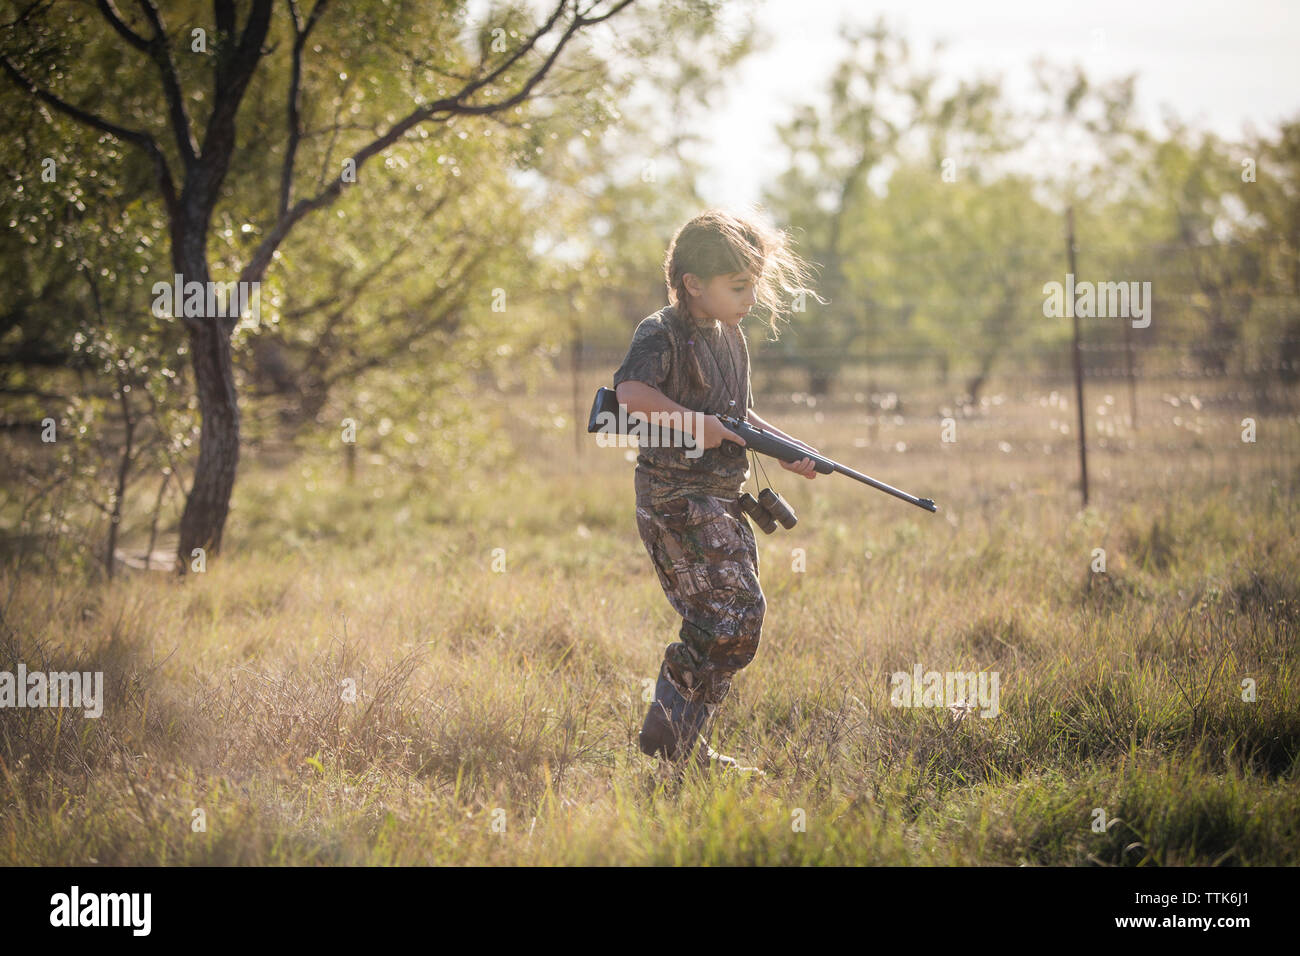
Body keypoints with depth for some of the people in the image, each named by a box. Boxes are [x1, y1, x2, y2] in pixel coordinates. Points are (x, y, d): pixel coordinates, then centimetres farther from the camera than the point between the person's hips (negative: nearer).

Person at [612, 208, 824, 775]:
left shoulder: (733, 339, 17)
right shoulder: (662, 334, -11)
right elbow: (631, 391, -29)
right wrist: (693, 422, -28)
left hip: (722, 500, 9)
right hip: (676, 498, -9)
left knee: (725, 625, 10)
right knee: (733, 617, -15)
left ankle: (689, 749, 17)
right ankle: (668, 739, -9)